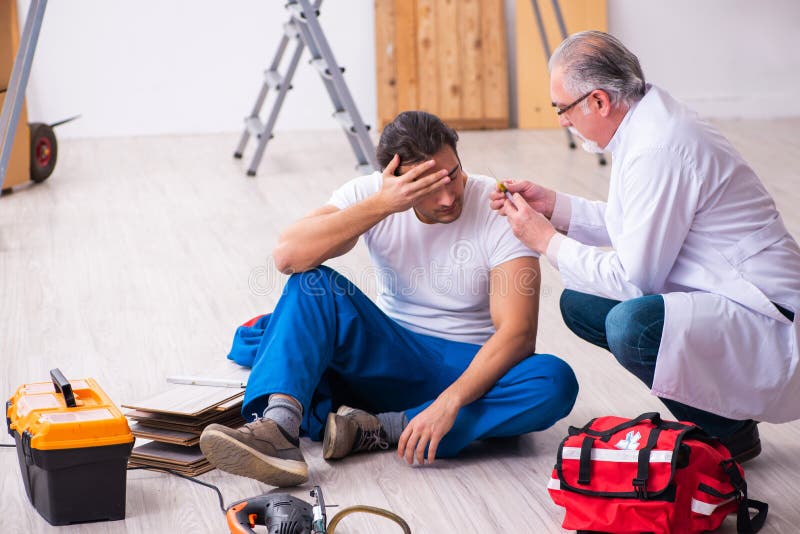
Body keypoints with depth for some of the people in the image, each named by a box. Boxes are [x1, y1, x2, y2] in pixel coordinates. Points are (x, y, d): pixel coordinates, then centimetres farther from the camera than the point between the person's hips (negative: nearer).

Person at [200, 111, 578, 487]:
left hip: (473, 365, -1)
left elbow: (517, 332, -23)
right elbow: (287, 256, -22)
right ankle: (277, 428, -42)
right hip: (394, 362, 2)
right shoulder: (370, 194, -7)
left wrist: (450, 401, -37)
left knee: (555, 382, -34)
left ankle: (377, 430, -33)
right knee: (313, 283, -21)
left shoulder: (499, 211, -15)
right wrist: (380, 205, -28)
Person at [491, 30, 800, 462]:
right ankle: (709, 406, 14)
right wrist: (552, 205, 12)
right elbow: (634, 227, 20)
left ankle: (727, 431, -6)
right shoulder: (649, 125, 7)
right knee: (579, 303, 9)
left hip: (765, 325, -11)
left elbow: (633, 278, -20)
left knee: (631, 325, -33)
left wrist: (548, 241, -9)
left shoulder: (657, 151, -24)